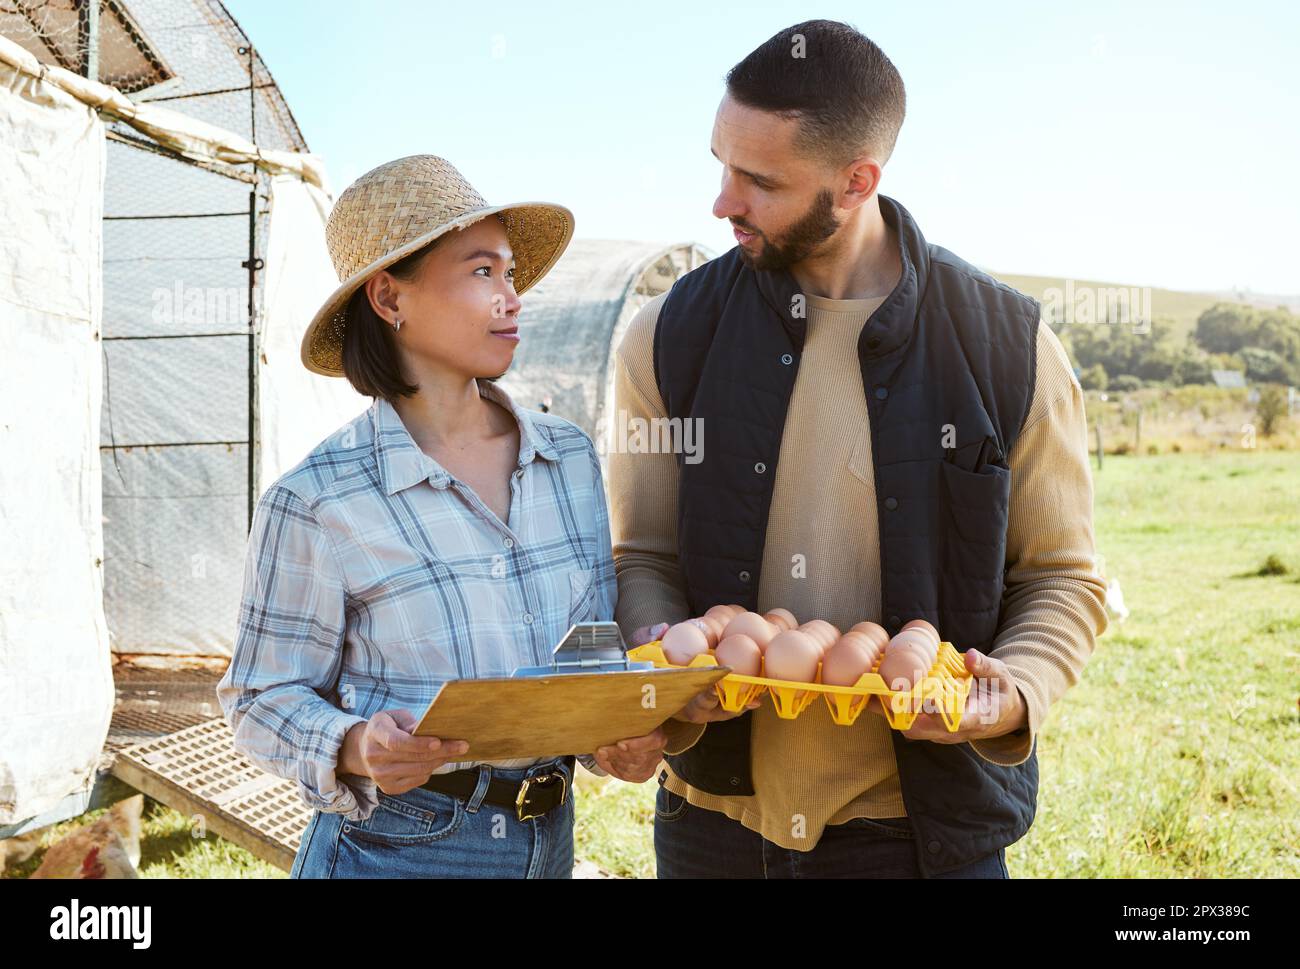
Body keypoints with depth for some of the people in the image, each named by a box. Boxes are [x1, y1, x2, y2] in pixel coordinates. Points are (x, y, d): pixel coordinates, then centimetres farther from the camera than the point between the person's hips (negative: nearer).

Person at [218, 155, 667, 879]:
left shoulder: (573, 459, 0)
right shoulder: (316, 503, -14)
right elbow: (263, 697, -6)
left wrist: (633, 736, -10)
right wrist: (354, 751, -26)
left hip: (549, 839, 5)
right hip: (396, 844, -5)